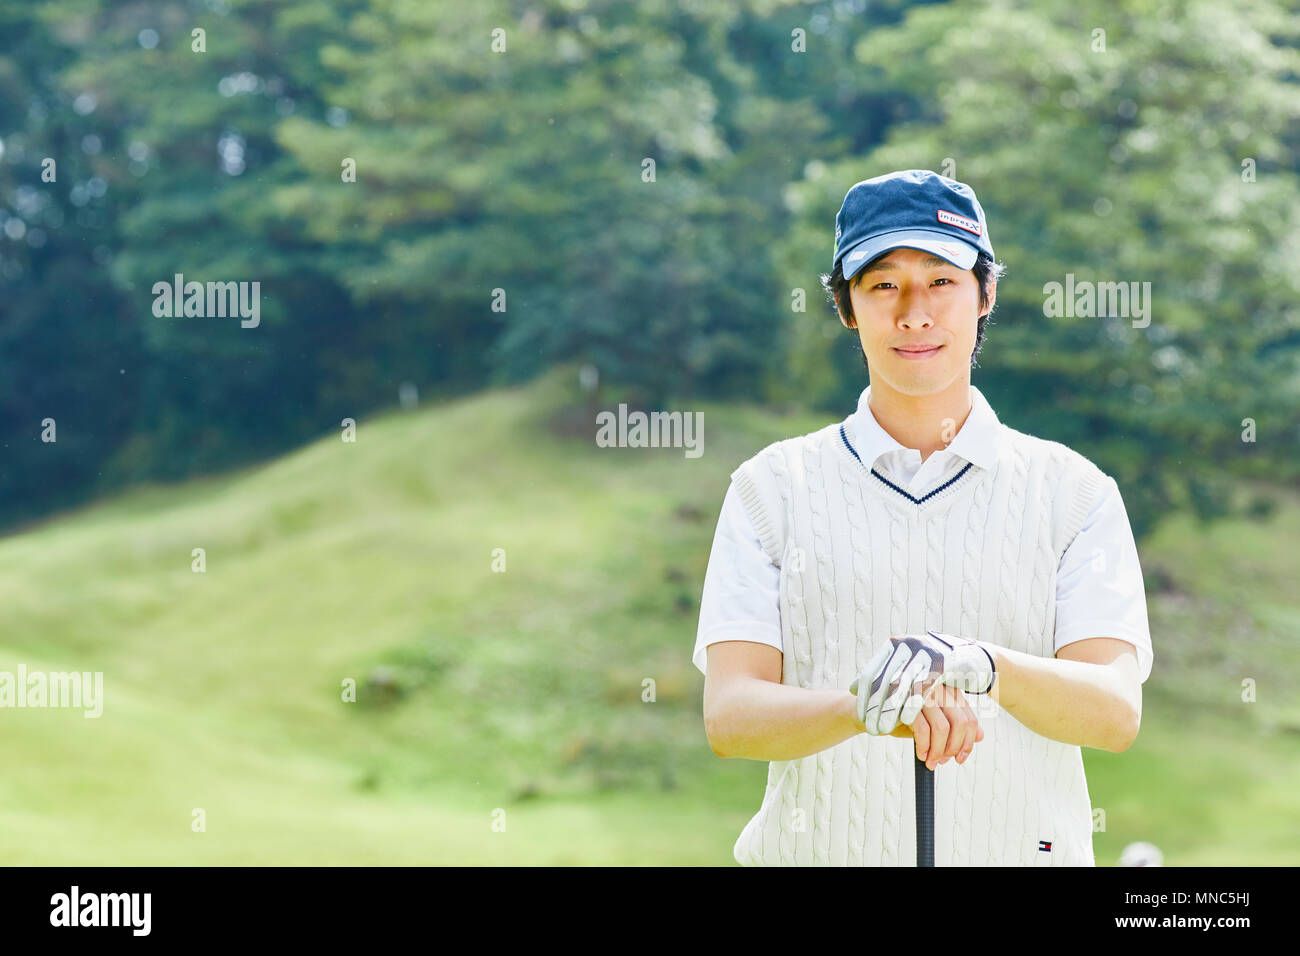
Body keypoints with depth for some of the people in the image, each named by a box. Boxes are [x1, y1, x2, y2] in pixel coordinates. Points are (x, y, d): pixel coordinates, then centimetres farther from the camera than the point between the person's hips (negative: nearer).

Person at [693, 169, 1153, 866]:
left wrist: (981, 668, -27)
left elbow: (1117, 711, -8)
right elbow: (728, 715, -6)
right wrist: (864, 704, -25)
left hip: (1025, 853, -1)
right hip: (815, 854, 1)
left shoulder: (1074, 492, 5)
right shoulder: (772, 487, 5)